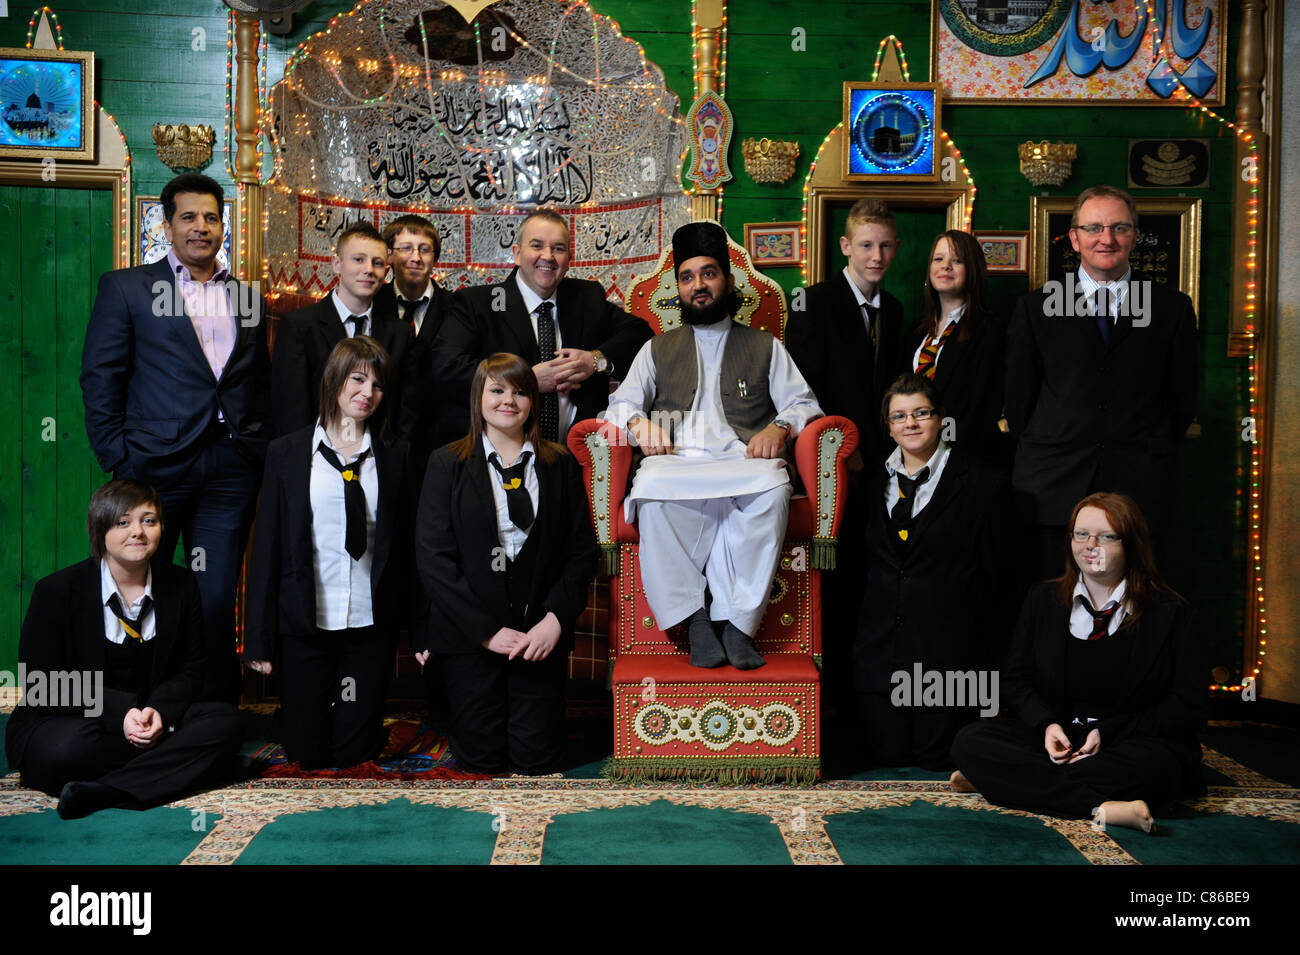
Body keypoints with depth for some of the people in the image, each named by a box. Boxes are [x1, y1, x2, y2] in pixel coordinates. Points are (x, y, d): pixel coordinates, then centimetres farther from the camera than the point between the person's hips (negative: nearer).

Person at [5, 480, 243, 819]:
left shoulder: (180, 585, 3)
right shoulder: (56, 590, -7)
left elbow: (190, 670, 6)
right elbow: (42, 685, -9)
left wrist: (160, 710, -17)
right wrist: (120, 711, -24)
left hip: (150, 719, 4)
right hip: (63, 722, -4)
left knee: (224, 721, -23)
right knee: (70, 747, -39)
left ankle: (104, 791, -31)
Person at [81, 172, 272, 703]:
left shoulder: (248, 299, 16)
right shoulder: (125, 287, 7)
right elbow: (100, 378, 1)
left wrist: (260, 451, 6)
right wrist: (118, 460, -6)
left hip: (231, 469, 2)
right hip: (156, 463, -2)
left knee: (218, 600, 5)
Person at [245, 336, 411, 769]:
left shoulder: (394, 458, 6)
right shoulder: (287, 452, 2)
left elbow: (404, 547, 6)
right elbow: (267, 546, 1)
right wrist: (259, 637, -2)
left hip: (371, 625, 1)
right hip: (305, 623, -1)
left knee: (356, 752, 5)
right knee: (306, 754, 8)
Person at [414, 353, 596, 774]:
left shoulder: (560, 464, 7)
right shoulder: (447, 463, 0)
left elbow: (582, 551, 4)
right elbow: (432, 557, -7)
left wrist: (556, 618, -11)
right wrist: (487, 630, -13)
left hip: (540, 632, 2)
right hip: (471, 632, -1)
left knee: (536, 758, 2)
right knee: (480, 757, 3)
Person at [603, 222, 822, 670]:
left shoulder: (765, 347, 27)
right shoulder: (658, 350, 29)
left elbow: (804, 404, 17)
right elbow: (620, 403, 20)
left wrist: (779, 427, -6)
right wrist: (638, 422, -4)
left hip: (742, 461, 0)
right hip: (676, 462, 1)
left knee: (772, 486, -38)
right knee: (652, 486, -38)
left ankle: (738, 620, -30)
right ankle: (696, 618, -28)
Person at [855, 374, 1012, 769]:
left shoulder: (983, 484, -4)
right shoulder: (873, 480, 8)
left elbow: (994, 574, -4)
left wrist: (983, 655, -6)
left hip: (948, 644, -3)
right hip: (881, 643, 4)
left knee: (937, 756, 2)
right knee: (887, 753, 2)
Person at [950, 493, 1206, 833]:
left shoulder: (1171, 613, -3)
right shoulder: (1042, 600, 8)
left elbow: (1188, 708, -5)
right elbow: (1018, 680, 12)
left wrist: (1107, 733, -16)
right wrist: (1047, 725, -11)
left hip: (1132, 743, -3)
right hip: (1055, 738, 3)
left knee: (1148, 763, -39)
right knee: (969, 741, -21)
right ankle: (1101, 807, -32)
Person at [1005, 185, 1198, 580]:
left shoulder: (1173, 307, 10)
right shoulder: (1035, 308, 9)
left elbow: (1183, 399, 11)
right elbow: (1018, 399, 9)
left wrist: (1151, 455, 7)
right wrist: (1044, 455, 6)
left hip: (1140, 491, 1)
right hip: (1052, 490, 0)